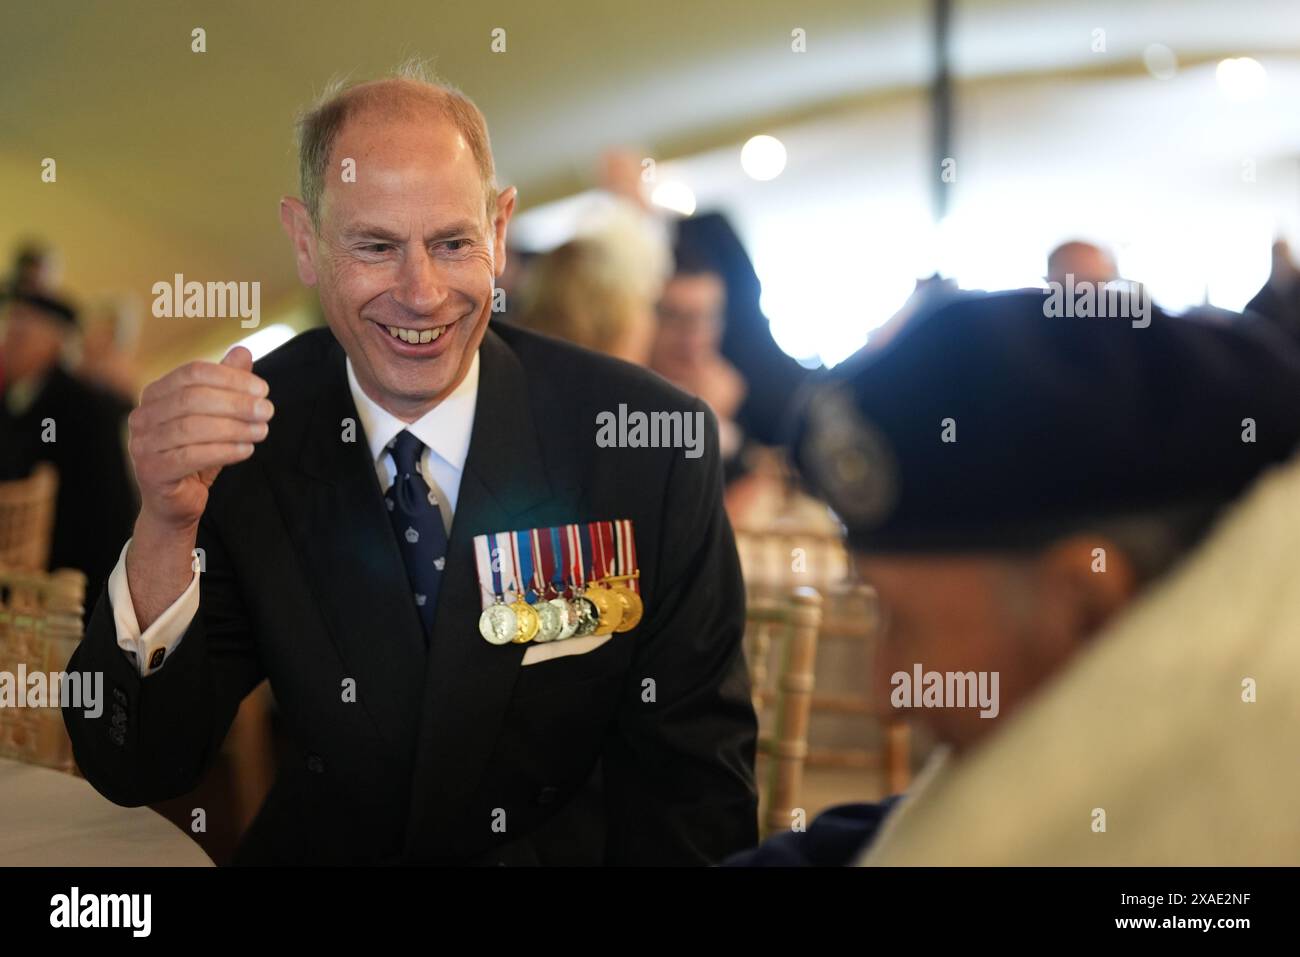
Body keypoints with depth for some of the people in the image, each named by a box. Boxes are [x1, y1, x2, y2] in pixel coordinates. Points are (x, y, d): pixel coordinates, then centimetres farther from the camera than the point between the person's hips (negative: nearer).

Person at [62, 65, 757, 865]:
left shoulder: (657, 442, -12)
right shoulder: (236, 438, -7)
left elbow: (698, 777, -4)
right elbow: (137, 775, -11)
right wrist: (166, 528, -25)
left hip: (578, 855, 0)